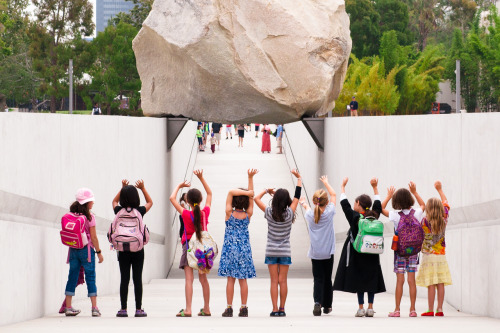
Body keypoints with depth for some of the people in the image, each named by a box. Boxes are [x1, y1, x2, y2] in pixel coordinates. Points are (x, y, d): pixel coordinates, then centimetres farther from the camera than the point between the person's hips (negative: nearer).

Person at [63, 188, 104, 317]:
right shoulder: (89, 217, -9)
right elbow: (93, 237, -8)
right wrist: (99, 251, -1)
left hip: (73, 250, 4)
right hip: (86, 249, -4)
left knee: (72, 277, 9)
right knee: (90, 278, -1)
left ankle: (68, 307, 9)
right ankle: (94, 308, -4)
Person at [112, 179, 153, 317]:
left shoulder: (119, 211, -4)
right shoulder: (140, 211, -7)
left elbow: (114, 201, 21)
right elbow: (150, 202, 15)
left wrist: (123, 188, 21)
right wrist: (143, 188, 14)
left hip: (123, 249, 1)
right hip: (138, 249, -1)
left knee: (124, 279, 4)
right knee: (138, 279, 2)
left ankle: (123, 309, 5)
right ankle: (138, 309, 4)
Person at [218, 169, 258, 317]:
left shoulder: (229, 214, -8)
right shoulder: (248, 215, -3)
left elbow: (230, 192, -8)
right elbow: (251, 195, 1)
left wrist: (246, 193, -13)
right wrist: (250, 178, -1)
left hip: (230, 248, -2)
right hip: (244, 249, 2)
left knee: (231, 279, -2)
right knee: (243, 280, 4)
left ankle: (229, 308, -3)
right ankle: (243, 308, 2)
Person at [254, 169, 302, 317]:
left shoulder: (269, 213, -9)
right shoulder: (289, 214, -8)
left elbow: (256, 198, 2)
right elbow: (297, 197, 1)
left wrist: (267, 191, 16)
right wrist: (299, 179, 10)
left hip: (271, 251, 0)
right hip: (285, 252, 0)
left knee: (274, 281, 0)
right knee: (282, 281, 3)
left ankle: (275, 309, -5)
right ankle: (282, 308, 2)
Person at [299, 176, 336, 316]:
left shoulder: (310, 214, -4)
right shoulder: (329, 212, -8)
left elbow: (308, 208, 22)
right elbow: (334, 195, 7)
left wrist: (305, 204, 45)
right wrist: (326, 182, 22)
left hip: (315, 253, 1)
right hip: (328, 252, -1)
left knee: (318, 279, -1)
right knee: (327, 279, 11)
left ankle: (317, 302, -22)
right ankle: (327, 306, 19)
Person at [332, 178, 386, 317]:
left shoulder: (354, 217, -11)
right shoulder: (374, 216, 0)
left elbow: (344, 204, -1)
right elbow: (378, 205, 18)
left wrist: (343, 186, 11)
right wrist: (375, 187, 27)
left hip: (357, 254, -3)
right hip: (372, 255, 3)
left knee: (359, 279, 0)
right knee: (371, 279, 7)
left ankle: (361, 308, -2)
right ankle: (370, 308, 7)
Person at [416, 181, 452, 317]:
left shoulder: (425, 221, -13)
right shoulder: (444, 220, 3)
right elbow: (446, 204, 17)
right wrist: (440, 190, 27)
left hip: (429, 255, -4)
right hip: (441, 255, 4)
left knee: (431, 285, -4)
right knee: (440, 284, 4)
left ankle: (430, 310, -4)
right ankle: (440, 309, 4)